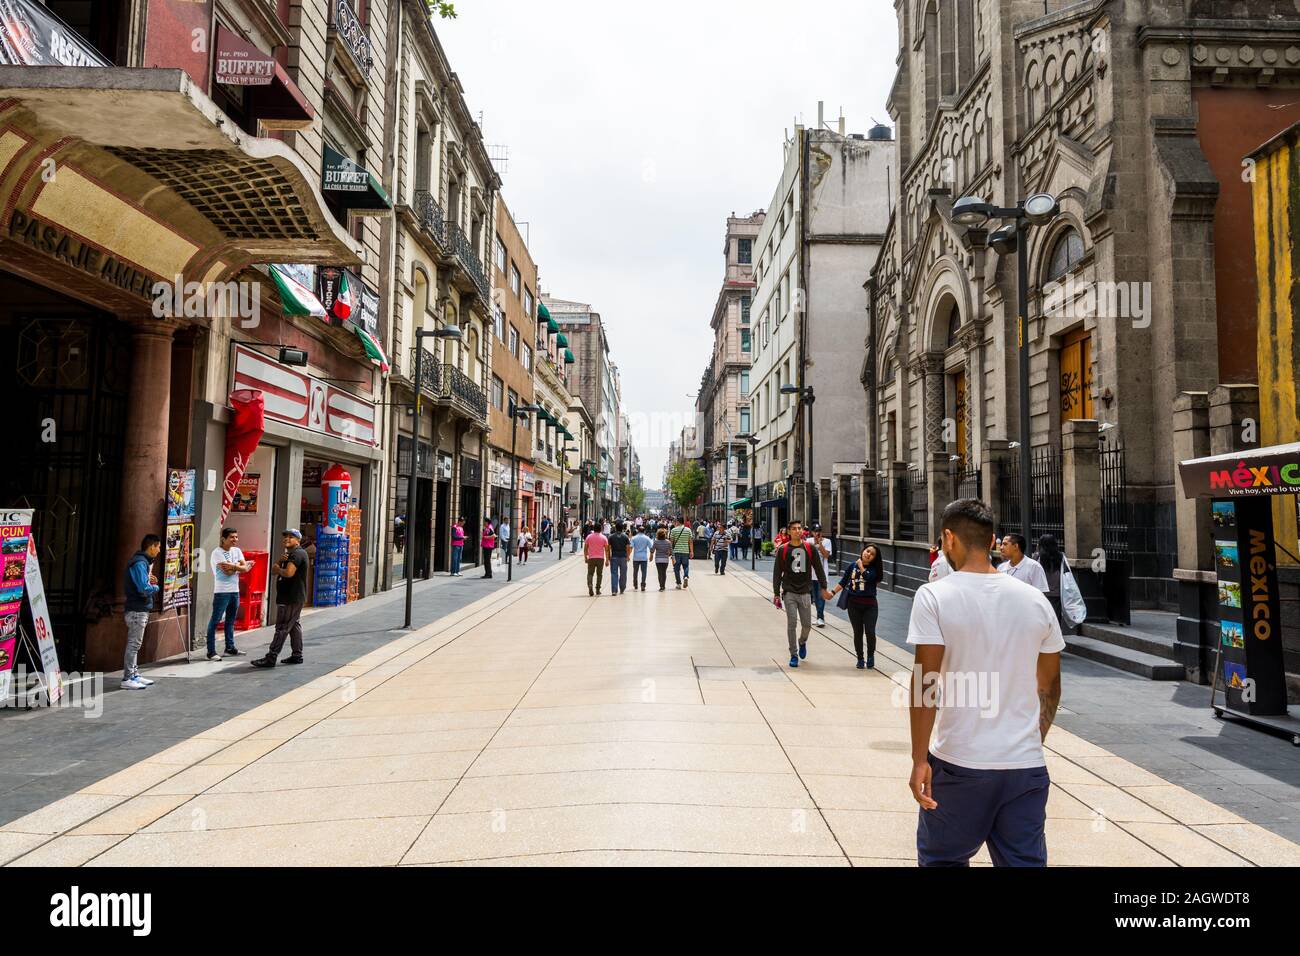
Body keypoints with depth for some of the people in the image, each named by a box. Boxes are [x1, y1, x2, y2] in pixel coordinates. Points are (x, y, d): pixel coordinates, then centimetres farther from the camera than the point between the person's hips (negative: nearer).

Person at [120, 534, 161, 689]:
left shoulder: (143, 561, 14)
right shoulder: (140, 563, -18)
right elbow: (144, 589, -25)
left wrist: (149, 581, 3)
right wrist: (156, 587, -6)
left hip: (140, 610, 10)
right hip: (137, 610, -10)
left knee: (135, 644, 16)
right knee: (134, 644, -5)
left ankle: (134, 675, 25)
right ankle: (127, 679, -1)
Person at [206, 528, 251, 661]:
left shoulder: (237, 551, 10)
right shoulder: (217, 552, -10)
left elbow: (245, 569, 0)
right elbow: (227, 571, -19)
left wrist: (232, 566, -15)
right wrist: (239, 566, -7)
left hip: (235, 591, 7)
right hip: (222, 591, -7)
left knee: (230, 621, 16)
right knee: (215, 621, -3)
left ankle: (230, 648, 25)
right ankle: (211, 651, 0)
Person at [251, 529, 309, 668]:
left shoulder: (297, 553, -14)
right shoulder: (289, 554, 20)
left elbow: (289, 573, -28)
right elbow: (273, 570, 14)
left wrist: (278, 569, -8)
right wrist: (280, 561, -6)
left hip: (291, 598, -11)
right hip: (294, 598, 11)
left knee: (282, 628, -9)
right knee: (293, 625, 14)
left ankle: (271, 658, -9)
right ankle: (297, 655, 20)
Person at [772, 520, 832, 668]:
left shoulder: (810, 548, 3)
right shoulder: (783, 550, 0)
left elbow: (818, 569, 9)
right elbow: (777, 573, 3)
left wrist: (824, 588, 7)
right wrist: (776, 593, 0)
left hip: (805, 592, 1)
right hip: (789, 592, -1)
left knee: (807, 625, 5)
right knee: (791, 623, -5)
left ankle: (802, 642, 37)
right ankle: (794, 655, 7)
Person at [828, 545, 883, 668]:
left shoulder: (874, 569, -2)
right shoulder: (852, 566, 4)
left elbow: (868, 577, -23)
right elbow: (843, 582, 8)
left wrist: (861, 566, -11)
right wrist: (833, 592, 1)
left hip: (870, 604, -2)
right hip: (853, 604, 2)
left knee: (870, 632, -7)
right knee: (858, 633, 8)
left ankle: (870, 656, 19)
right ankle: (860, 659, 23)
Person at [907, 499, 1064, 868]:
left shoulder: (934, 596, -11)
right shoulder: (1036, 599, 3)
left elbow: (926, 682, -16)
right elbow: (1050, 687, 10)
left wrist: (919, 759, -10)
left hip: (958, 764, -3)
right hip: (1026, 765, 4)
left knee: (941, 859, 17)